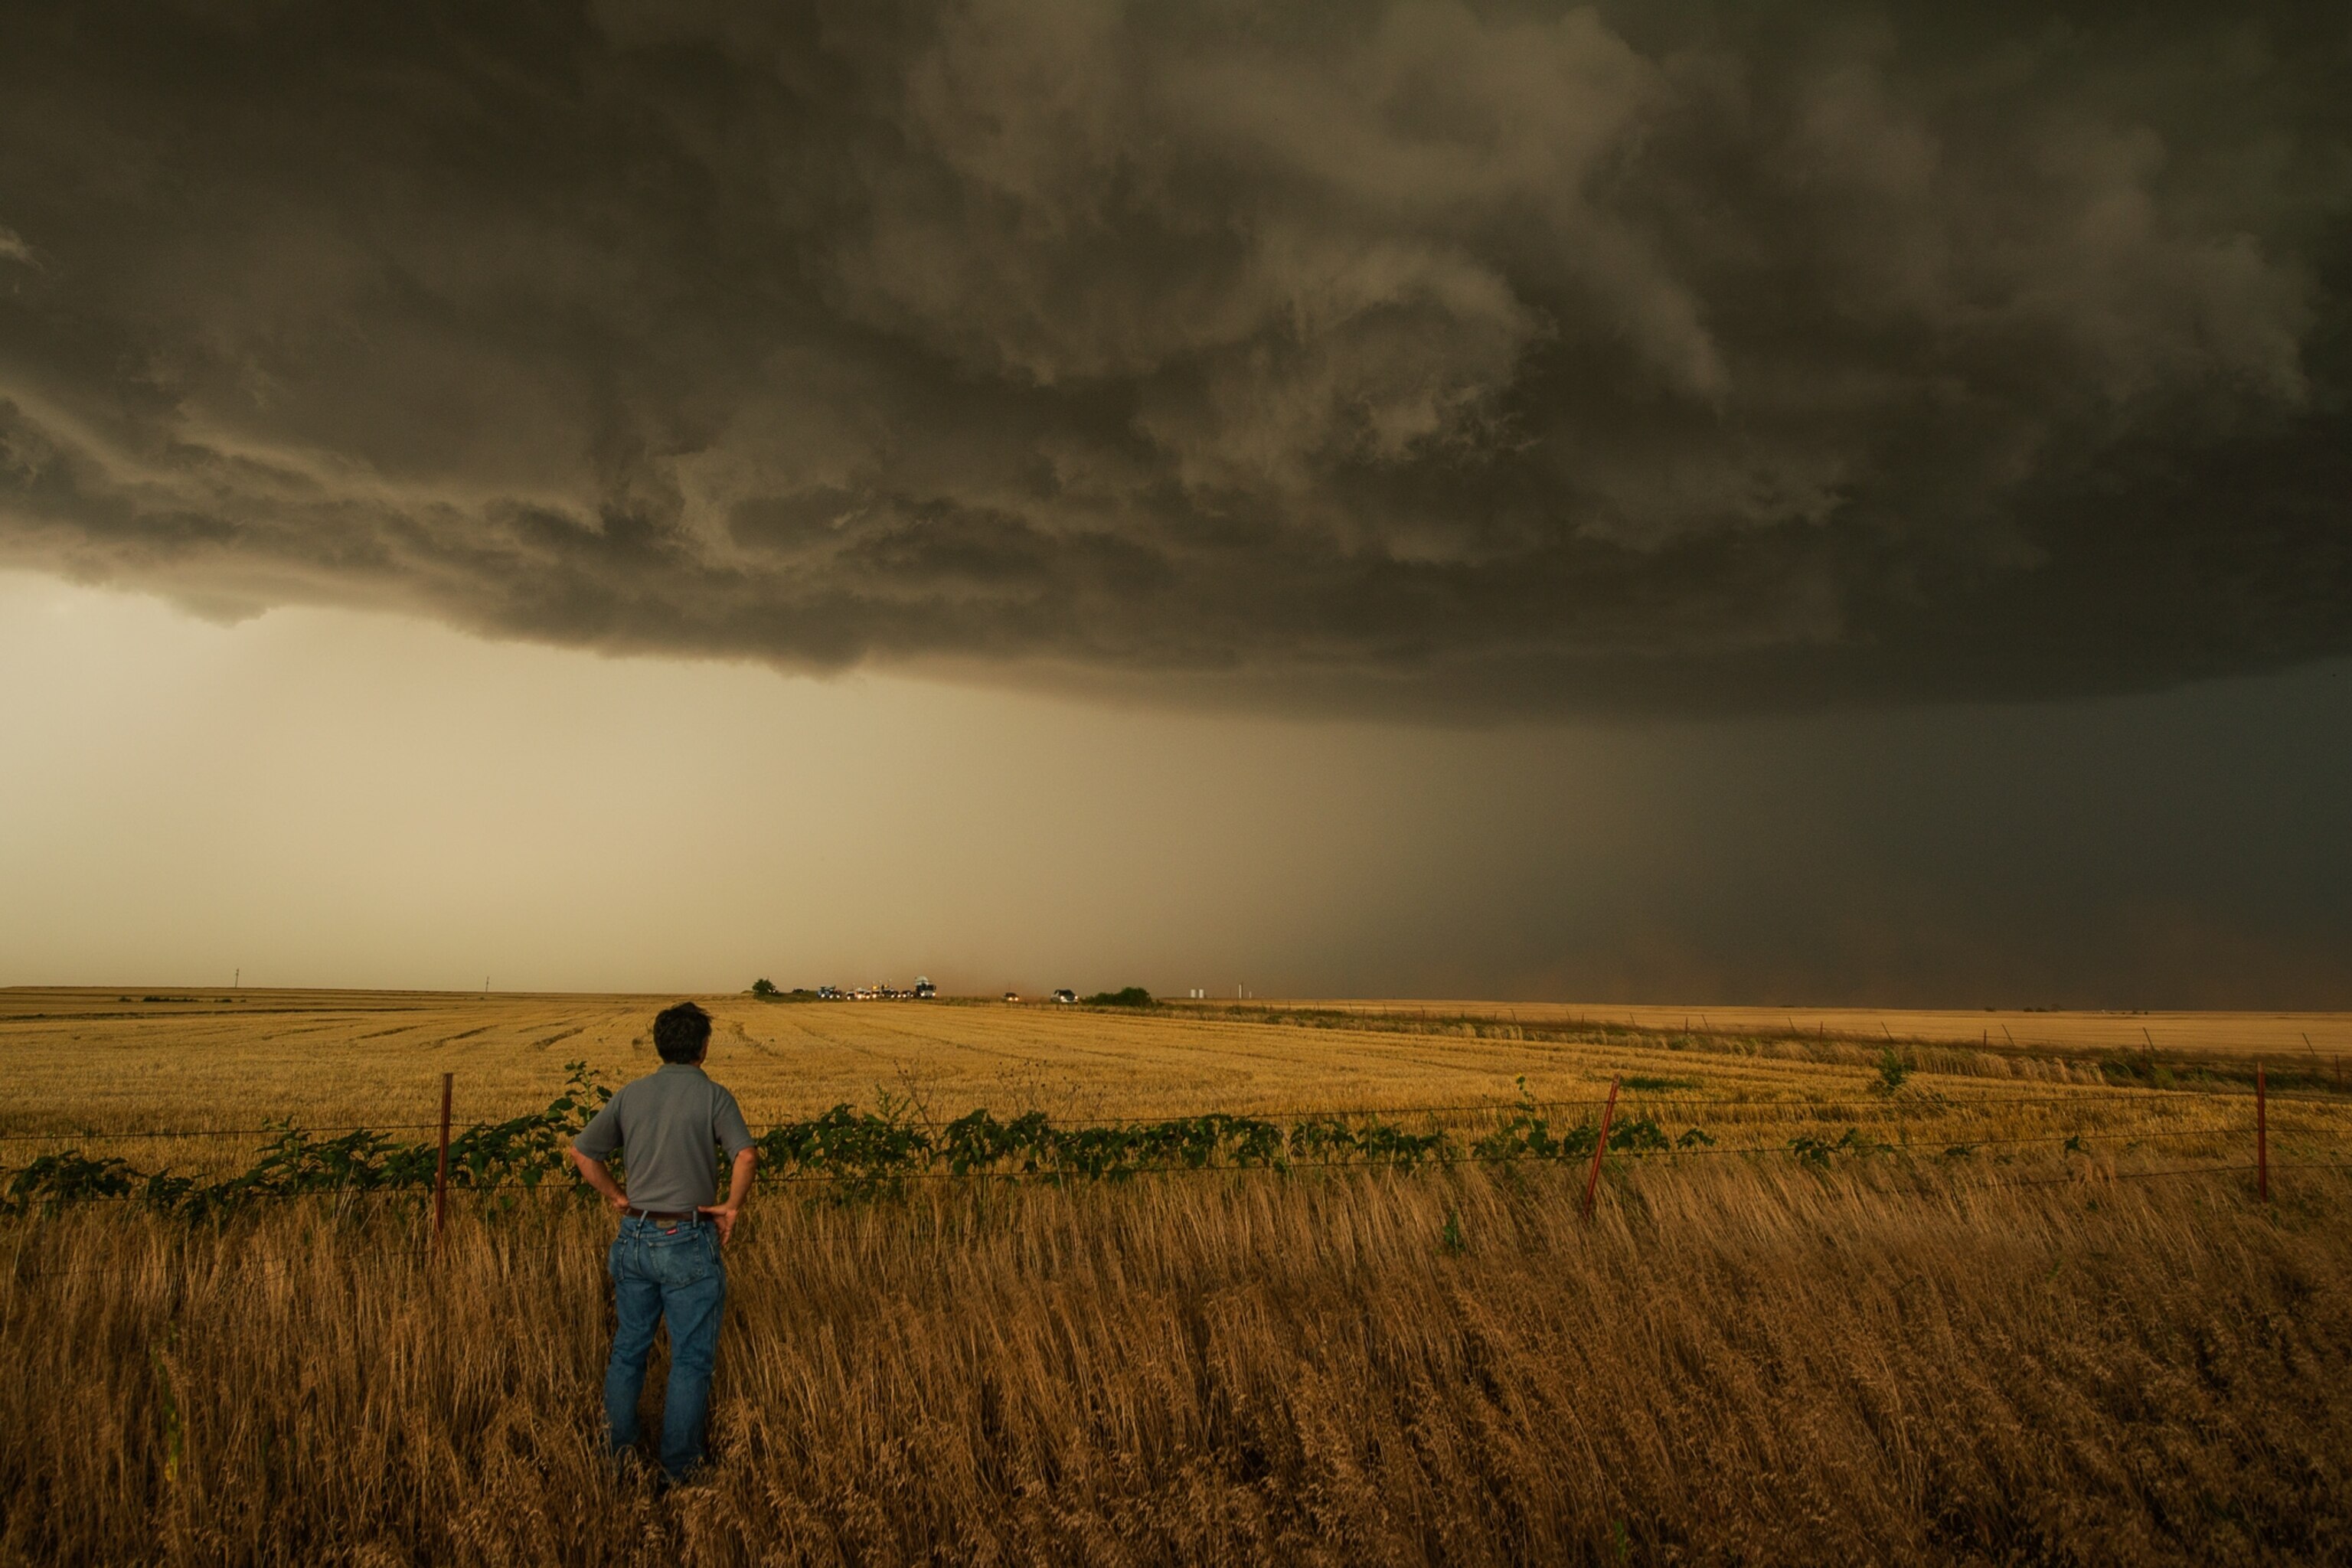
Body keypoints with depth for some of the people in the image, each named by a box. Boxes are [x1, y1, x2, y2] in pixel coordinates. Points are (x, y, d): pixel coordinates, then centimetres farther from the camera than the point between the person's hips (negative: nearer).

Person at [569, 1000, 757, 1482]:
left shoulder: (631, 1094, 6)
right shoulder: (713, 1096, -8)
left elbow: (582, 1153, 6)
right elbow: (745, 1155, -23)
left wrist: (618, 1198, 11)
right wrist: (732, 1206, -11)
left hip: (635, 1238, 5)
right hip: (689, 1242, -5)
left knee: (629, 1347, 19)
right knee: (691, 1357, 7)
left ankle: (618, 1452, 29)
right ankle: (679, 1463, 13)